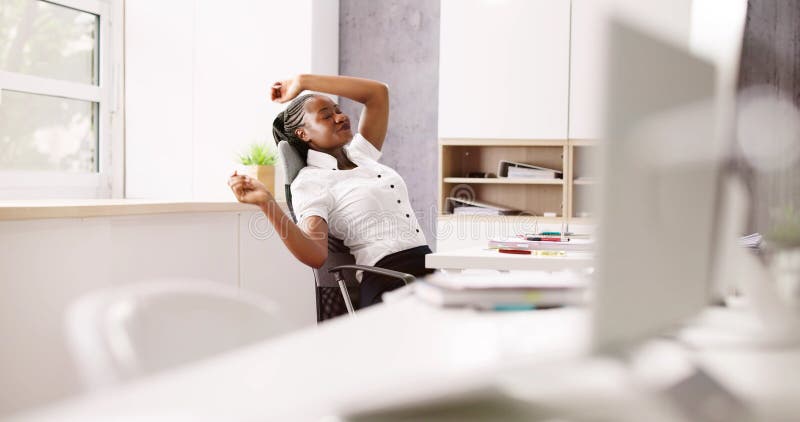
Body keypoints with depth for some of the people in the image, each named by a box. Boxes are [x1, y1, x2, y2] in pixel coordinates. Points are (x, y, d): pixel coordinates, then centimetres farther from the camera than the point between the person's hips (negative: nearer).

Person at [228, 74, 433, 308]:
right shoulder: (309, 182, 0)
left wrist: (303, 81, 13)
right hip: (386, 285, -6)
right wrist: (266, 202, -27)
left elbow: (378, 92, 18)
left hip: (428, 269, 6)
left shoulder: (361, 155, 20)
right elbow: (316, 255, -16)